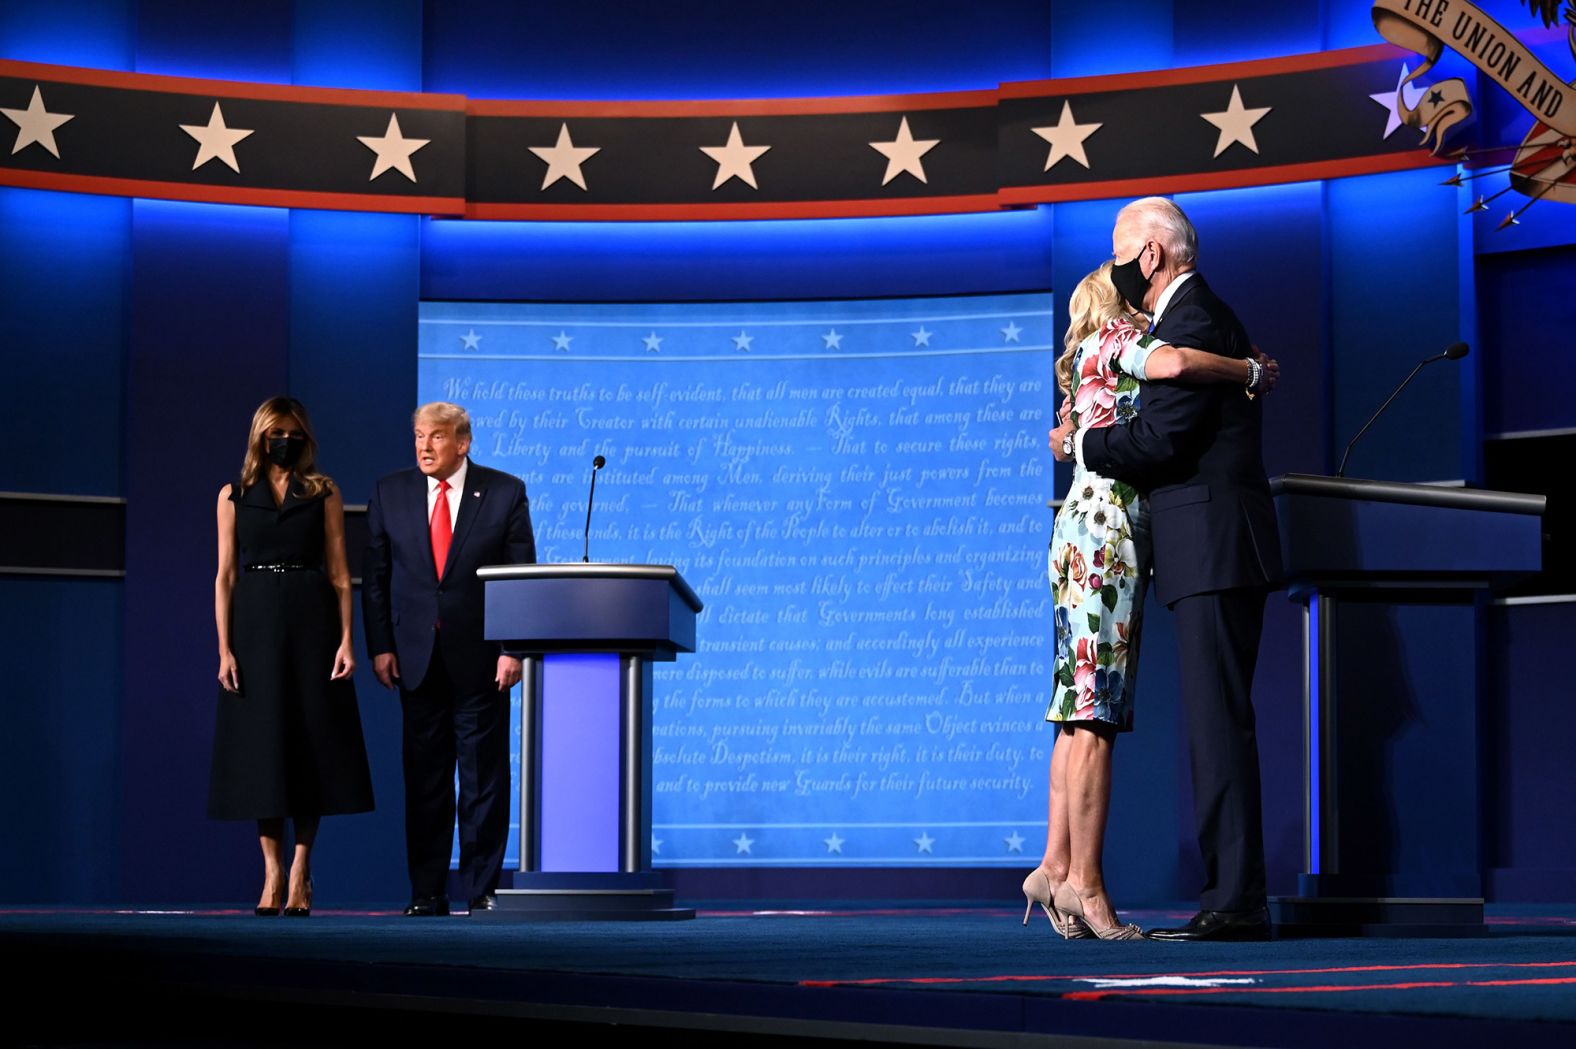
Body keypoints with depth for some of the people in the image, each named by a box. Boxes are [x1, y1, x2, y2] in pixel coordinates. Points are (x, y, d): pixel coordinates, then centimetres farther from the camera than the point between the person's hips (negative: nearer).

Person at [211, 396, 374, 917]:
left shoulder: (324, 494, 7)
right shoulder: (234, 496, 8)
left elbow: (339, 573, 3)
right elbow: (225, 576, 5)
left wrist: (346, 639, -7)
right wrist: (224, 647, -5)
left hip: (311, 625, -1)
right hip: (254, 625, 1)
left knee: (311, 740, -3)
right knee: (261, 742, 0)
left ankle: (300, 873, 3)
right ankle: (272, 872, 5)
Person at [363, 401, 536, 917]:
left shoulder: (505, 492, -1)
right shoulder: (390, 493, 5)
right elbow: (375, 577, 6)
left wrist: (514, 649, -9)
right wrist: (380, 647, -2)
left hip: (481, 658, -2)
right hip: (417, 657, 2)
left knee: (484, 776, 2)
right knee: (424, 778, 5)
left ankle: (482, 888, 9)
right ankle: (427, 892, 11)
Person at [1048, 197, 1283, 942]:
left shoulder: (1193, 324, -12)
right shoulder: (1196, 318, 21)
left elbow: (1160, 441, -19)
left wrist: (1080, 446, -4)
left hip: (1215, 551, -11)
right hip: (1212, 553, 11)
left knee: (1218, 719, -11)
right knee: (1214, 721, 9)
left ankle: (1235, 901, -12)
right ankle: (1230, 895, 11)